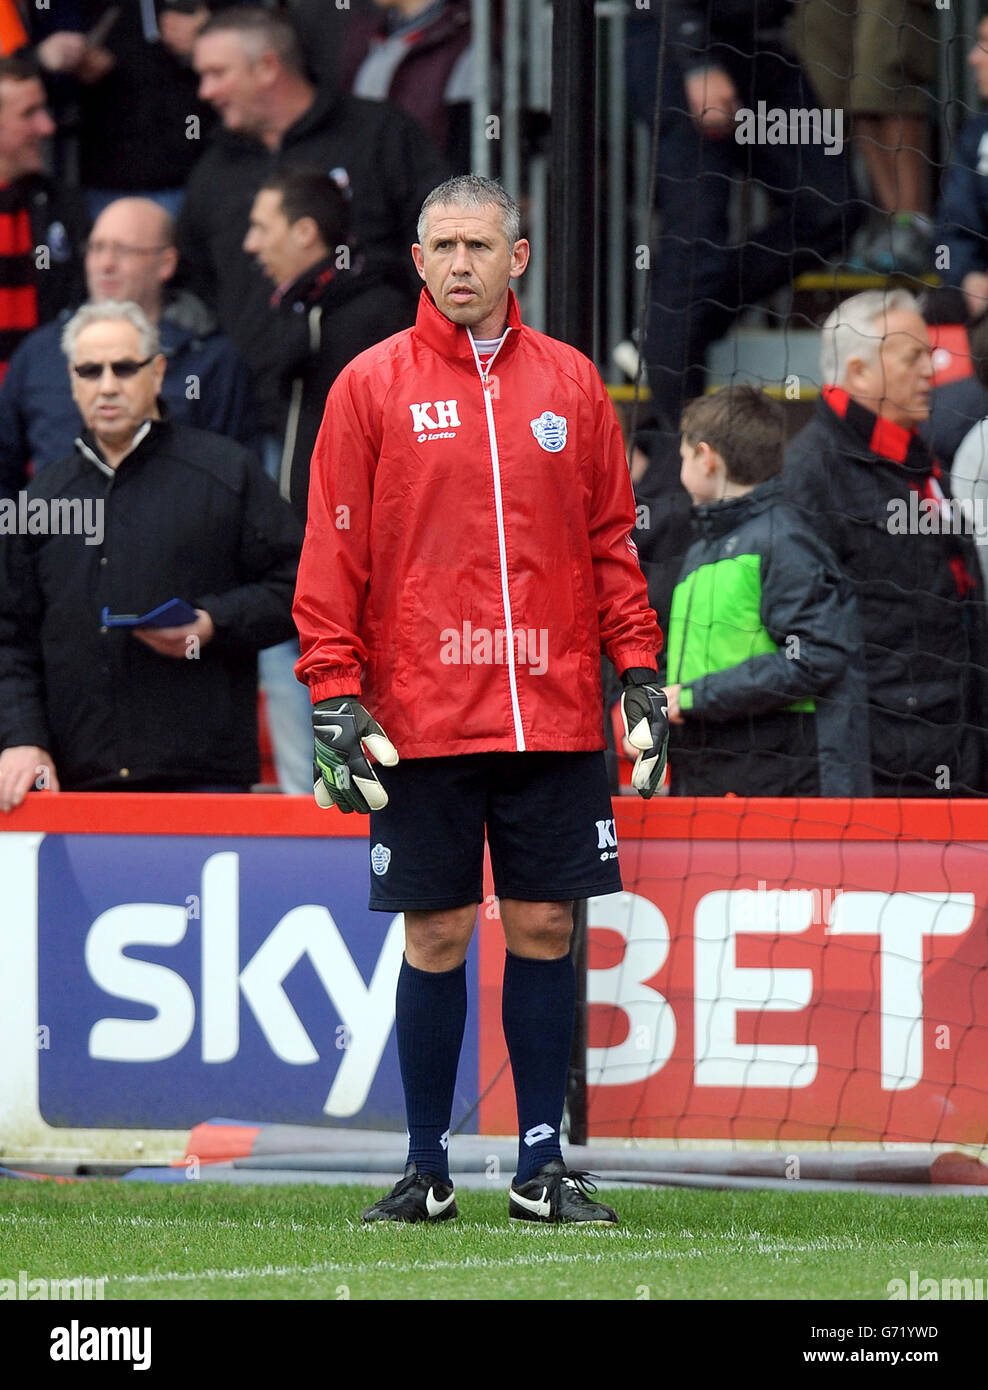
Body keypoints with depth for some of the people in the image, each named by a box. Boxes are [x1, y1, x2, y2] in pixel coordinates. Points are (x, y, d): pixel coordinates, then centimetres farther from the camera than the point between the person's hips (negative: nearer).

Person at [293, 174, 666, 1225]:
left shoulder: (570, 383, 9)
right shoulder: (370, 386, 2)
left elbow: (612, 539, 12)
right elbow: (334, 552, 1)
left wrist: (639, 673, 5)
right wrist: (336, 696, -6)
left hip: (554, 716, 2)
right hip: (422, 722, -2)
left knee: (544, 928, 4)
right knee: (435, 935, 1)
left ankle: (542, 1166, 10)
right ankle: (427, 1169, 9)